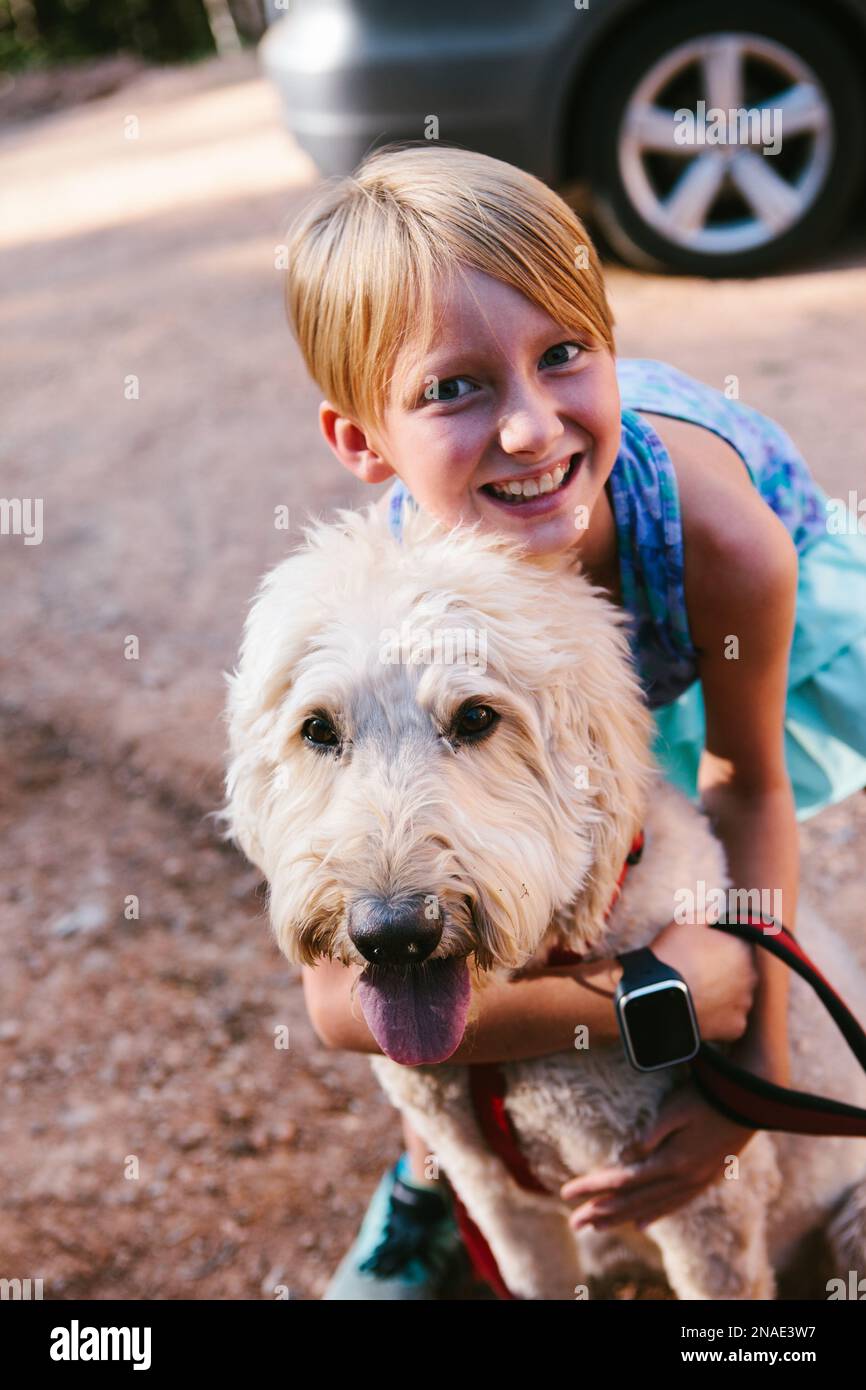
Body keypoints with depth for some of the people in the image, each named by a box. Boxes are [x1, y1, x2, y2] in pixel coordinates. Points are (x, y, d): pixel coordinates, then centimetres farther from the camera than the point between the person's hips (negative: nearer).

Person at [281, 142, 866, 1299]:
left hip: (769, 610, 0)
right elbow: (345, 996, -40)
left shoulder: (714, 531, -43)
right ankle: (436, 1173, 19)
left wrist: (753, 1065, -28)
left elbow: (746, 784, -22)